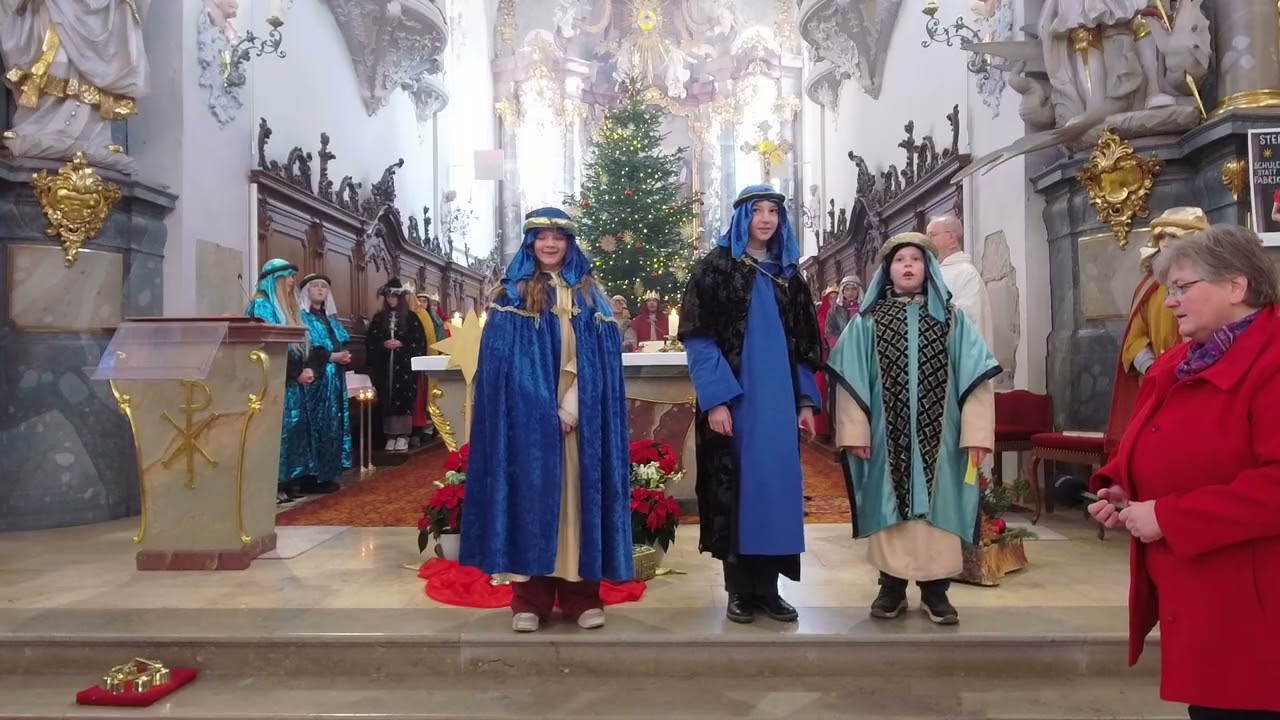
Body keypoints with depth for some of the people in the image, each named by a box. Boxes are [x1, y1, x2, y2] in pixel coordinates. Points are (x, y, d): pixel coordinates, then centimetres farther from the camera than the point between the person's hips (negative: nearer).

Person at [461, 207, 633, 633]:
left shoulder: (591, 295, 12)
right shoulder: (512, 295, 5)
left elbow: (603, 359, 3)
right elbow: (506, 360, -4)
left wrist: (573, 405, -11)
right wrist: (548, 408, -13)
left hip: (582, 416, 2)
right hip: (529, 416, -2)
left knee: (579, 496, 3)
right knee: (532, 496, -2)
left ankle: (582, 596, 10)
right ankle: (529, 599, 5)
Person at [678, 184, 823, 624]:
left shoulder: (788, 274, 15)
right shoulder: (716, 267, -1)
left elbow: (803, 344, 16)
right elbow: (698, 337, -8)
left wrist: (806, 400, 7)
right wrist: (715, 399, -16)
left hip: (779, 401, 5)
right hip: (733, 399, -4)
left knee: (776, 484, 5)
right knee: (736, 488, 1)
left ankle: (767, 586, 16)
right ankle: (739, 588, 12)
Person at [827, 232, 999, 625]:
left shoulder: (953, 319, 7)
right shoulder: (867, 321, 5)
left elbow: (975, 377, 2)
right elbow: (851, 379, 1)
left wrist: (976, 432, -7)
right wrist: (855, 430, -8)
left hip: (937, 435, 1)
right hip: (887, 435, 0)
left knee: (936, 504, 3)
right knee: (891, 504, 4)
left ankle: (935, 588, 13)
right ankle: (892, 587, 14)